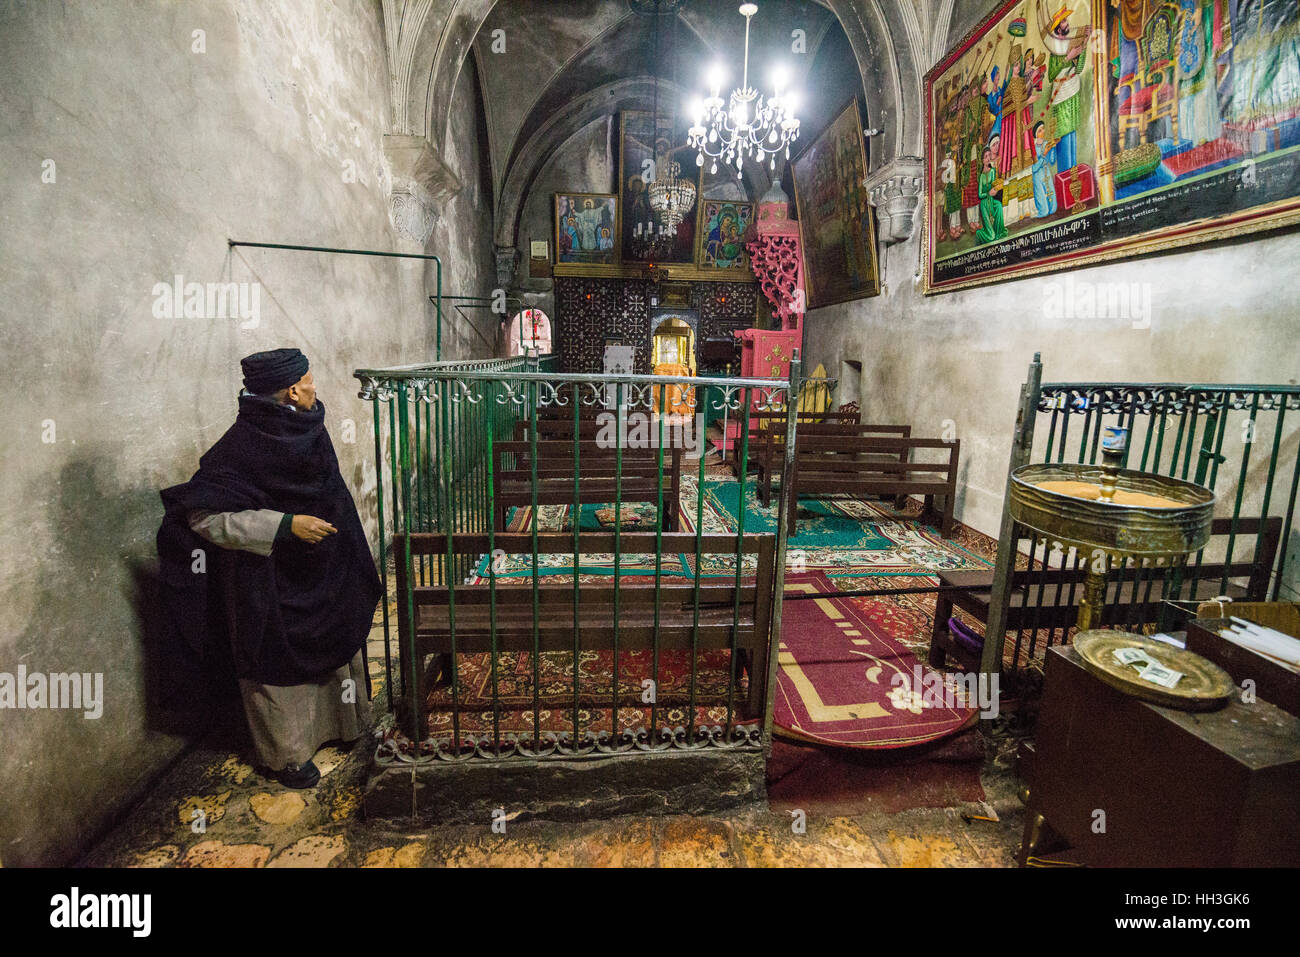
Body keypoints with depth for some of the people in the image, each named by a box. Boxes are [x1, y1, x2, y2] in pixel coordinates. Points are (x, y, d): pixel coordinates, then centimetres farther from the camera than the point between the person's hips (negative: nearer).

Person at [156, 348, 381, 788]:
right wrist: (285, 526, -30)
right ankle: (286, 753, 32)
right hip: (271, 579, -8)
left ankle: (336, 724, 44)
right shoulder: (243, 446, -25)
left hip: (323, 572, 8)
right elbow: (203, 515, -26)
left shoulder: (306, 427, -1)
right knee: (277, 661, 11)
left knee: (332, 647, 21)